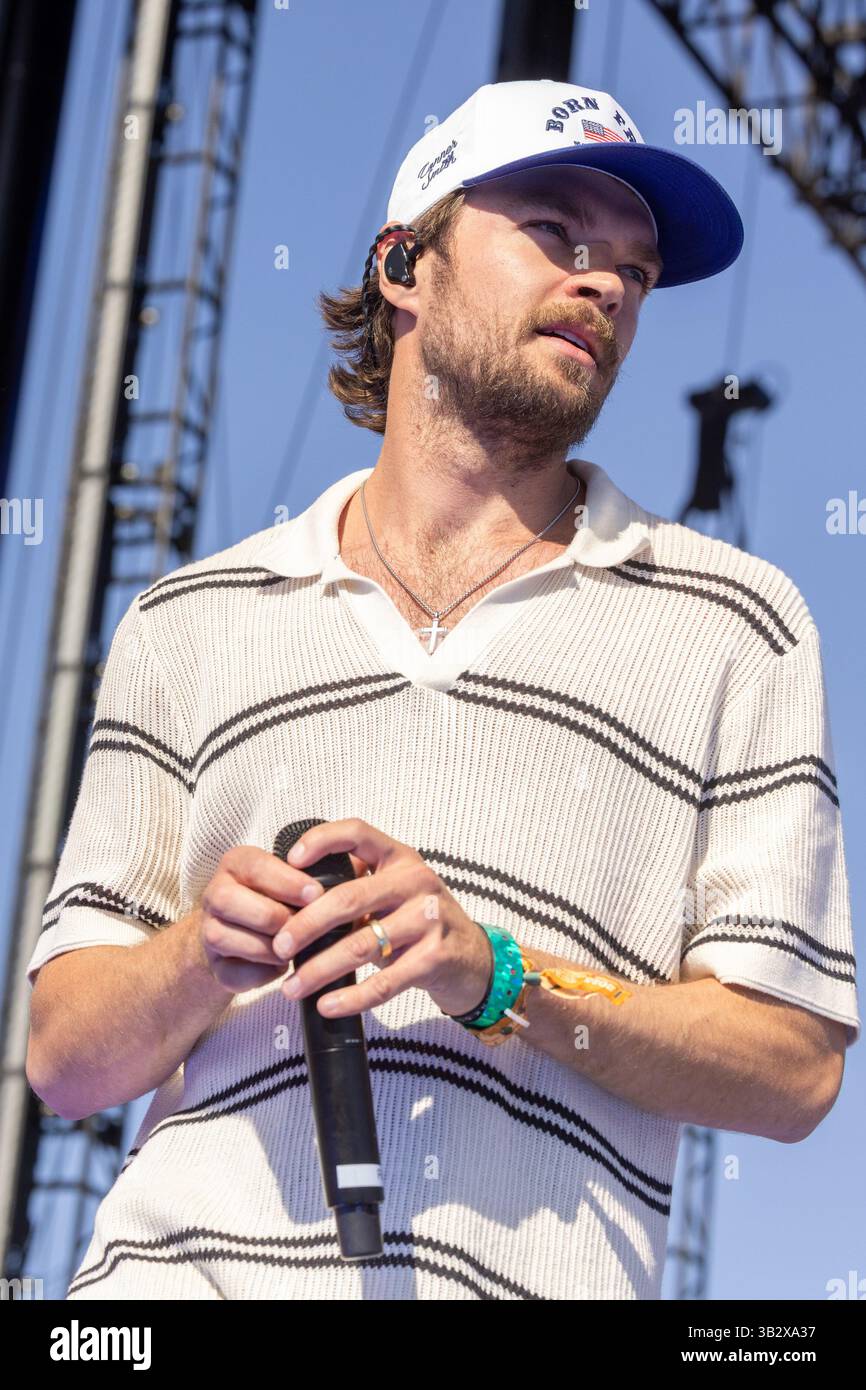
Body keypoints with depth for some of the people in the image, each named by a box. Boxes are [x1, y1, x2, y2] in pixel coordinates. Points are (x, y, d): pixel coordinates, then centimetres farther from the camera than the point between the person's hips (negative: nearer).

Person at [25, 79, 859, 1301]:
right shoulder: (187, 622, 13)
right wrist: (205, 955, -9)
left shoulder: (736, 625, 9)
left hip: (528, 1271, 0)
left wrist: (498, 977, -11)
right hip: (188, 1257, 1)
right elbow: (66, 1058, 11)